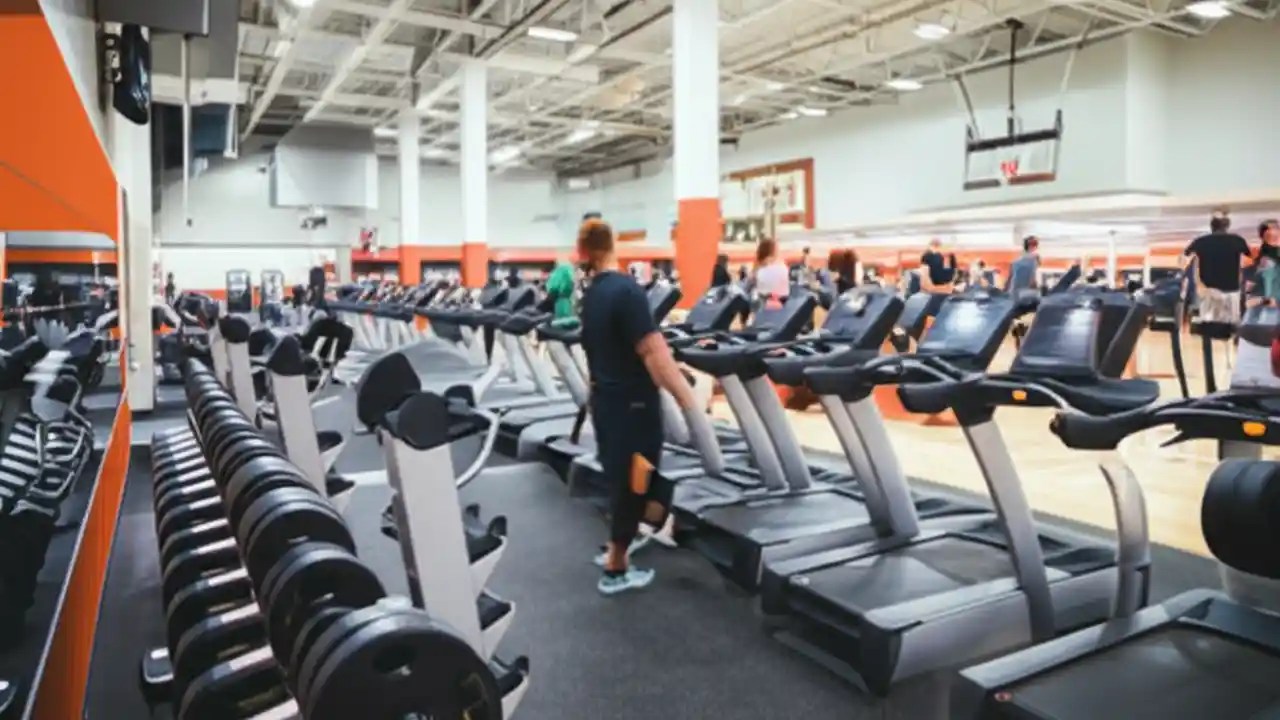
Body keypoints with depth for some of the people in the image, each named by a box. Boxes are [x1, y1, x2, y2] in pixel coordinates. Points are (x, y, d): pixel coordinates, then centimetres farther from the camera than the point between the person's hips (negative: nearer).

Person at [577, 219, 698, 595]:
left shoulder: (591, 295, 8)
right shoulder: (626, 289, -20)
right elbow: (652, 351, -26)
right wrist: (686, 398, -24)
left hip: (606, 397, 8)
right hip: (632, 401, -8)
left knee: (622, 477, 22)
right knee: (633, 481, 3)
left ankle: (616, 546, 36)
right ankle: (616, 570, 14)